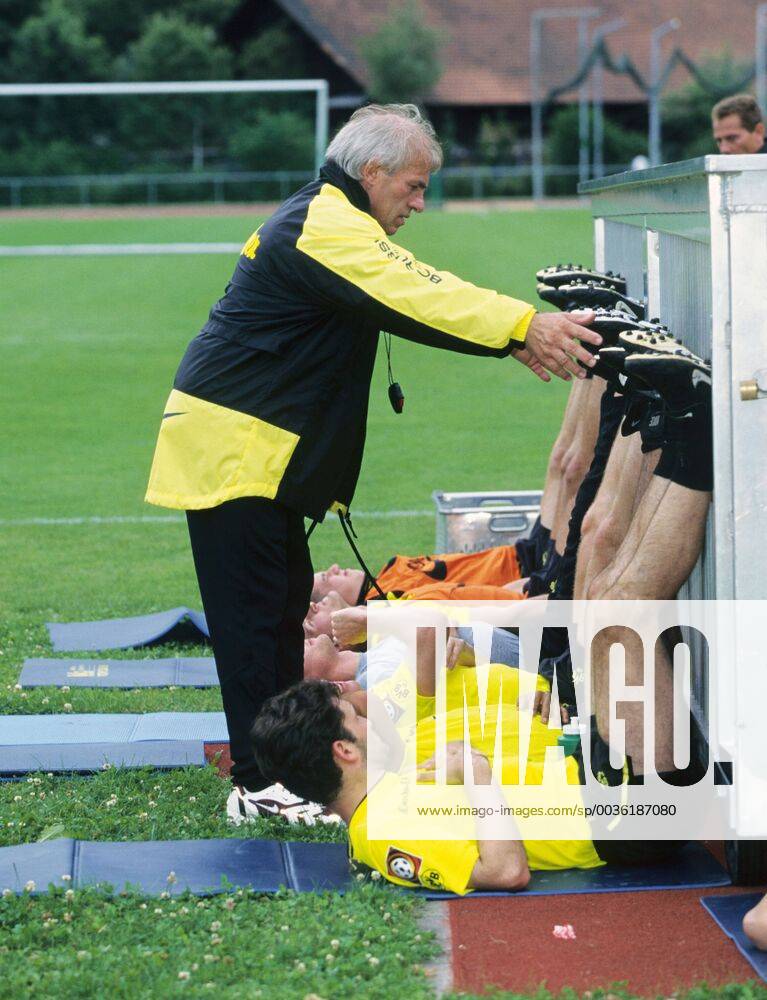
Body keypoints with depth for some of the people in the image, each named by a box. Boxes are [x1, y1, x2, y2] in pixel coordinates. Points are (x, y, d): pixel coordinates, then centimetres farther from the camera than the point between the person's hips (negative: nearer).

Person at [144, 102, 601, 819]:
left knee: (286, 597, 15)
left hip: (259, 449, 11)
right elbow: (417, 299, -29)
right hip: (231, 446, -11)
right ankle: (260, 785, -5)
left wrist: (516, 337, 2)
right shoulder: (324, 228, -18)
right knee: (253, 610, -8)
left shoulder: (327, 219, 17)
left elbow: (416, 292, 14)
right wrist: (524, 327, -34)